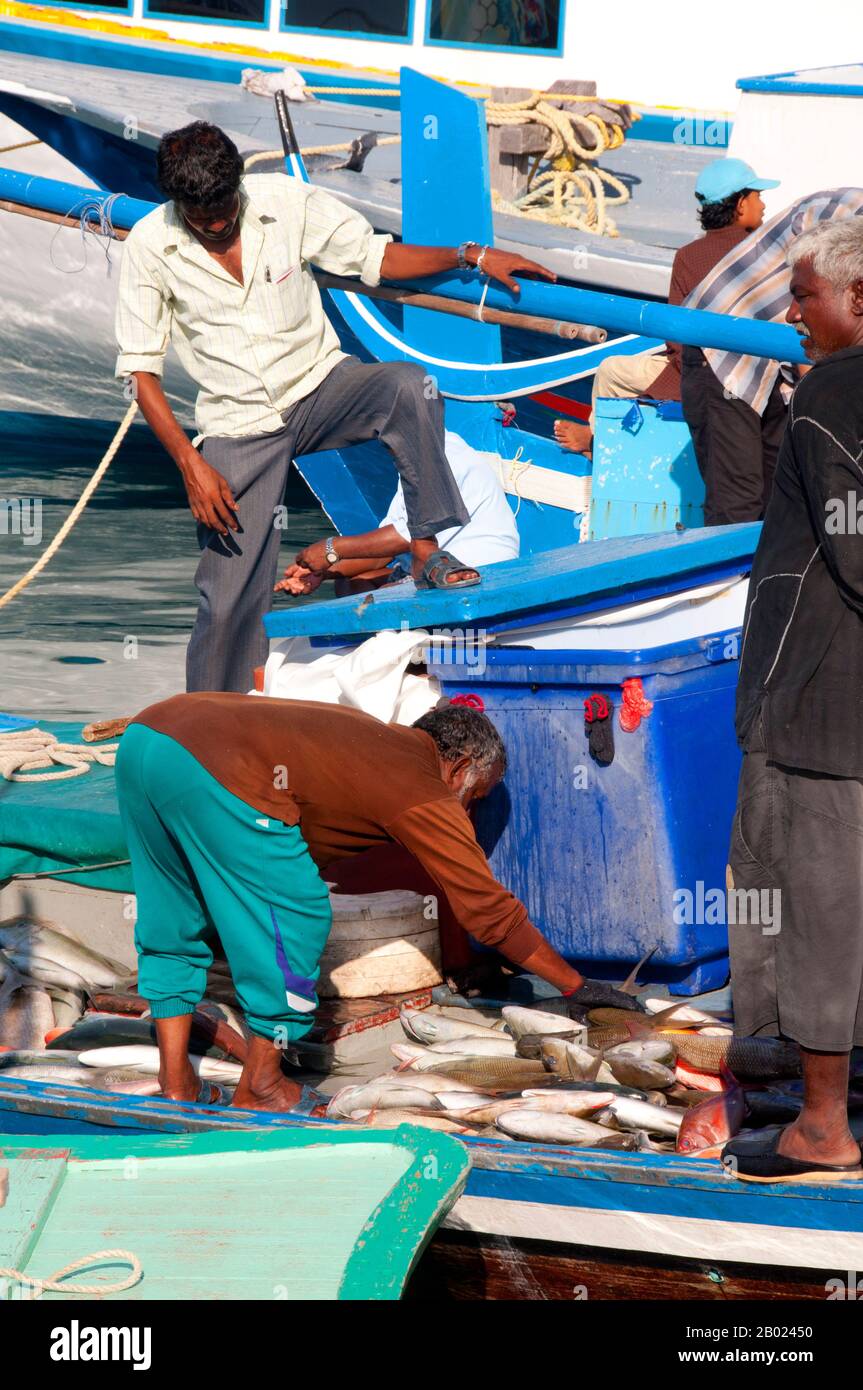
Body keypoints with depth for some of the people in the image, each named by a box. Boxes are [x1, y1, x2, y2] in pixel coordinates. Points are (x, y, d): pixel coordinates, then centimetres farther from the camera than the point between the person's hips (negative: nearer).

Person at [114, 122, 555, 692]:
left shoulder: (285, 199, -8)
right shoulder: (149, 247, -11)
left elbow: (374, 256, 5)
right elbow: (140, 368, -7)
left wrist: (471, 256, -5)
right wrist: (190, 464, -15)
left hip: (320, 387, 1)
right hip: (240, 426, -1)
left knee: (409, 385, -31)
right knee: (229, 600, -7)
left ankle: (427, 549, -20)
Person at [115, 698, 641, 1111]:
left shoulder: (375, 741, 33)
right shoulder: (425, 792, 9)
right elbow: (489, 908, 13)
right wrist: (575, 986, 22)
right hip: (213, 769, -9)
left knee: (177, 923, 22)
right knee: (295, 918, 6)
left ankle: (176, 1082, 25)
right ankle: (260, 1086, 15)